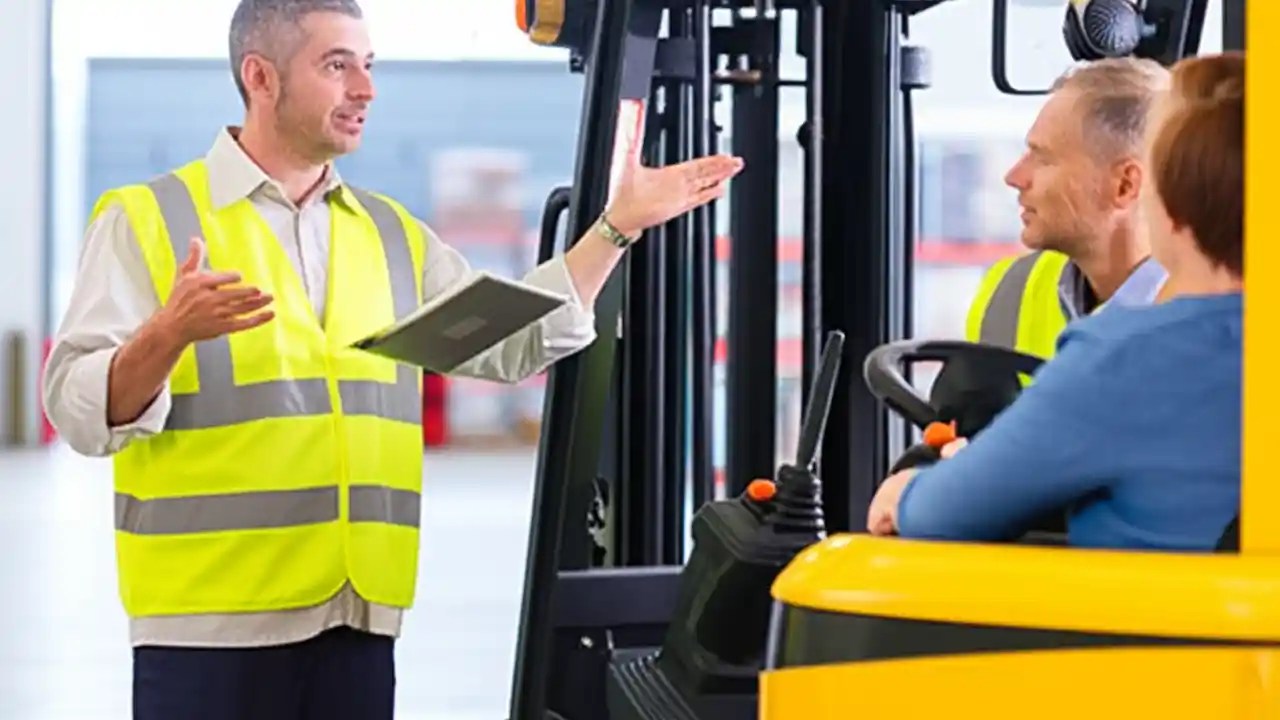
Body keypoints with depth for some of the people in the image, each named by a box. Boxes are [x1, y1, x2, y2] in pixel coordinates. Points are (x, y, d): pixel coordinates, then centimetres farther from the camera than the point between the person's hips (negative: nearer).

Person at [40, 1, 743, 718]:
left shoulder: (391, 233, 18)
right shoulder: (146, 220, 0)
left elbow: (510, 341, 18)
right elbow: (81, 409, -7)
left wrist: (620, 224, 12)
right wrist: (170, 333, -27)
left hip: (361, 619, 5)